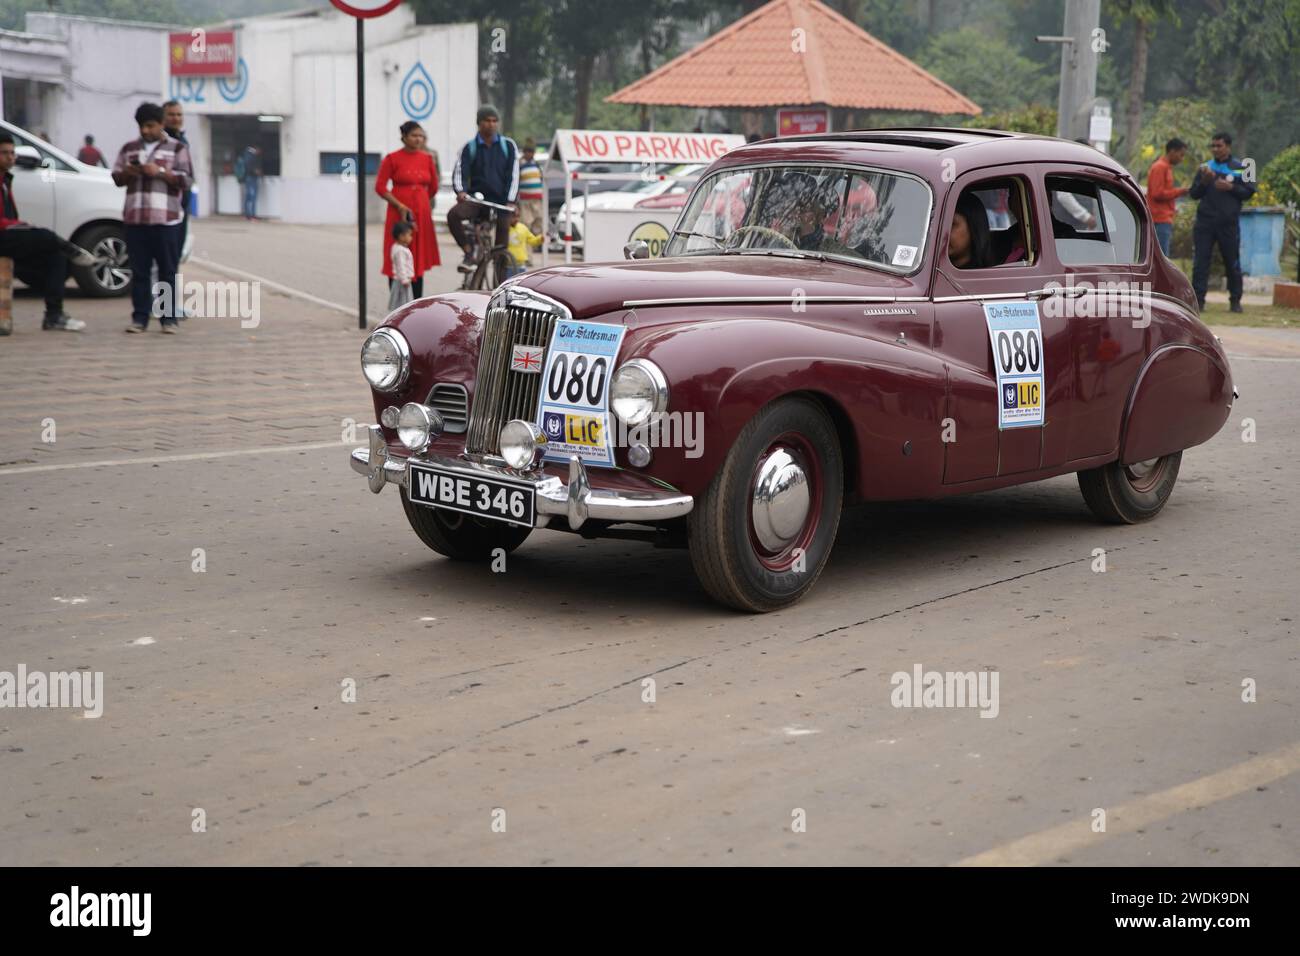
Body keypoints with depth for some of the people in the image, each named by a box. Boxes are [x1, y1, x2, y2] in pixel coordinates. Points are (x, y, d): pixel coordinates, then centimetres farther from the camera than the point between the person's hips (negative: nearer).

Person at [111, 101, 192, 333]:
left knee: (167, 271, -2)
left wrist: (160, 172, -13)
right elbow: (116, 177, 18)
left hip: (165, 219, -3)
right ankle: (140, 317, 7)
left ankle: (169, 318, 2)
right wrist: (128, 173, -4)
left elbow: (186, 180, -1)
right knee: (139, 271, 3)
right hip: (135, 218, 3)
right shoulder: (129, 148, 16)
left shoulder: (177, 148, 6)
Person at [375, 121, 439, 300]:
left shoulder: (427, 159, 7)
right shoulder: (392, 159, -5)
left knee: (419, 259, 7)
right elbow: (380, 187, -7)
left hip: (422, 214, 4)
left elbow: (433, 186, 19)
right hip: (400, 214, -4)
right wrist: (400, 206, -15)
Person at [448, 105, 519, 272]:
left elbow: (513, 175, 1)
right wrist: (460, 191, -25)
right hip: (476, 200, 0)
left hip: (500, 201, 1)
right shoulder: (469, 148, 7)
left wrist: (510, 202, -11)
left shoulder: (508, 146, 7)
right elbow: (459, 171, -4)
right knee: (454, 214, -28)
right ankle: (469, 253, -19)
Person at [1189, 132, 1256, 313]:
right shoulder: (1205, 167, 11)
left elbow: (1249, 192, 1)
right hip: (1205, 223, 2)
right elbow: (1194, 194, 9)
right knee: (1200, 262, -4)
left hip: (1229, 223, -2)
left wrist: (1230, 187, -13)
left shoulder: (1240, 168, 4)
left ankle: (1235, 300, 15)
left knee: (1232, 263, 5)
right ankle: (1198, 300, -4)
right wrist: (1204, 181, -9)